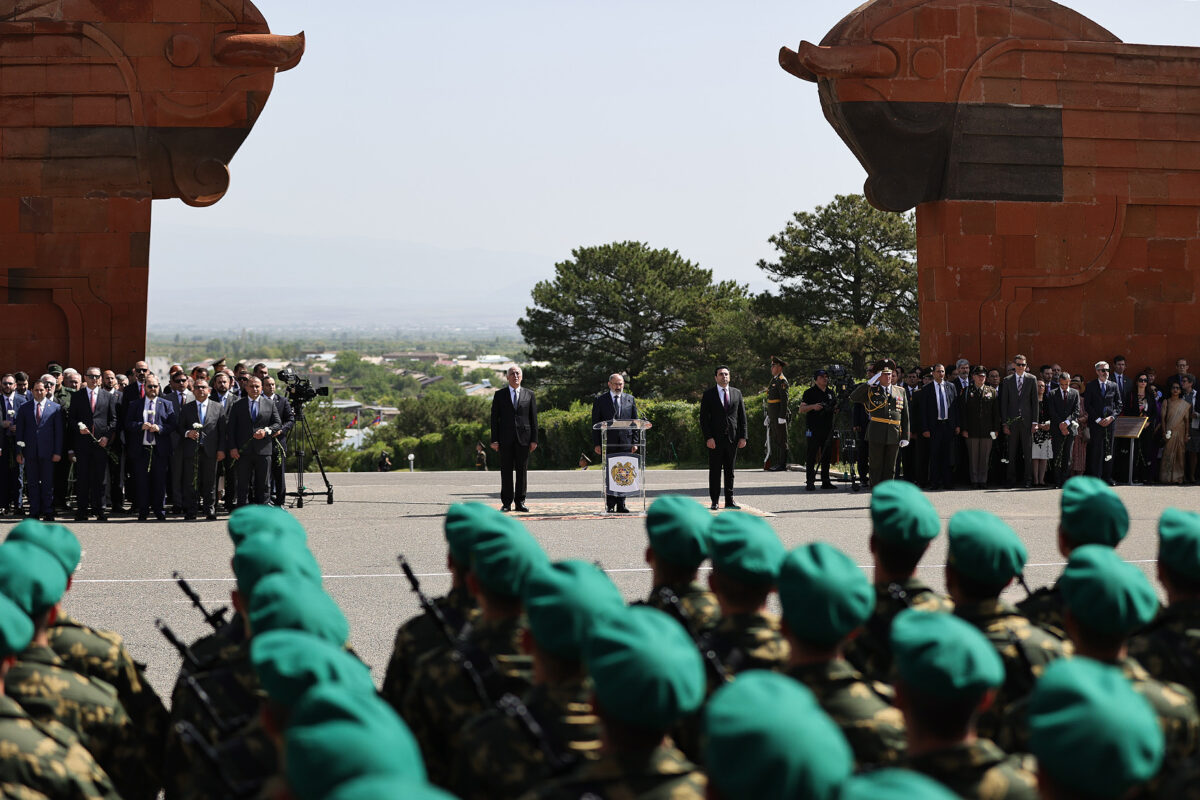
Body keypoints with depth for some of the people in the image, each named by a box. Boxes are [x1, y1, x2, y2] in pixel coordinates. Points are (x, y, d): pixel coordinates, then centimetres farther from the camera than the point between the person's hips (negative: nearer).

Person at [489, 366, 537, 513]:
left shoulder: (529, 395, 10)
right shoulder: (499, 395, 8)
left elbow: (533, 418, 8)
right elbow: (494, 418, 5)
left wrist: (534, 439, 1)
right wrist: (494, 440, -3)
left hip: (523, 439, 1)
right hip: (506, 439, -1)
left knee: (522, 471, 2)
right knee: (506, 471, 0)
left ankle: (520, 502, 7)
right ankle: (506, 502, 3)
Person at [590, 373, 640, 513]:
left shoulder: (630, 400, 12)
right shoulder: (600, 400, 5)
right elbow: (595, 423, 3)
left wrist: (634, 442, 3)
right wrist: (596, 443, -5)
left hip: (625, 442, 2)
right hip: (608, 442, -2)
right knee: (609, 474, -3)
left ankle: (621, 505, 6)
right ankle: (609, 505, 0)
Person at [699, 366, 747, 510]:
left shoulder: (737, 393, 11)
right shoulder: (709, 394, 1)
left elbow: (742, 416, 12)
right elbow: (704, 418, -3)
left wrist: (742, 436, 3)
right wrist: (708, 438, -12)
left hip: (732, 438, 3)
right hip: (715, 439, -3)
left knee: (730, 471, 7)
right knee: (715, 471, -1)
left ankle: (729, 501, 11)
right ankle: (714, 501, 3)